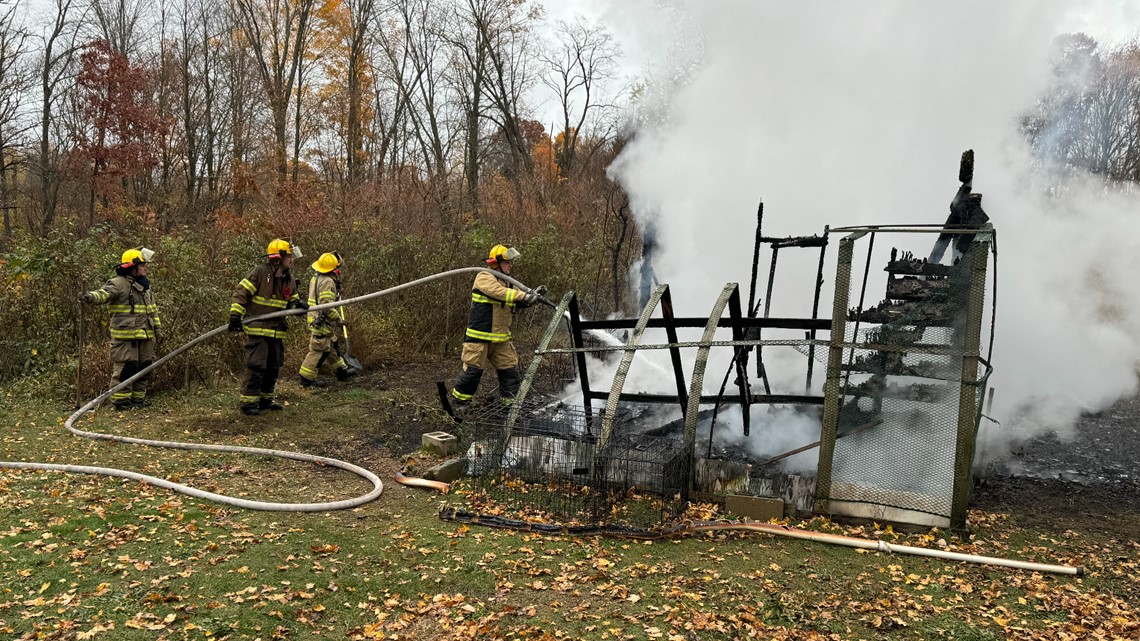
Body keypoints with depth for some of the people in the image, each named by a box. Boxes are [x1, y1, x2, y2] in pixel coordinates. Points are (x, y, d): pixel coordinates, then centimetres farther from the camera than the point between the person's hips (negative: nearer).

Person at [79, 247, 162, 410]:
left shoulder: (145, 286, 19)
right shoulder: (118, 284, -8)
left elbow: (153, 309, 27)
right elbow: (103, 294, -27)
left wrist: (157, 328, 27)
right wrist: (90, 297, -48)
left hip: (145, 336, 8)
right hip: (125, 337, -8)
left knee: (143, 368, 12)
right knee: (126, 367, -7)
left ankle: (138, 398, 23)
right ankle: (121, 400, 2)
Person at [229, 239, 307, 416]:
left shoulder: (289, 279, 9)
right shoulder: (260, 272, -11)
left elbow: (292, 301, 18)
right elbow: (241, 292, -10)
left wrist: (298, 305, -6)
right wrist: (235, 315, -16)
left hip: (277, 331, 8)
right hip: (257, 329, -7)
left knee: (273, 367, 13)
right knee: (257, 367, -10)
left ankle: (265, 399, 26)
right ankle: (248, 402, -2)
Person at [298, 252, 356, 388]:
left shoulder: (316, 278, 11)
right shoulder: (328, 282, -21)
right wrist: (339, 320, -15)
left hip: (315, 319, 11)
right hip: (322, 322, -11)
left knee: (334, 344, 21)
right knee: (319, 350, -4)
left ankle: (342, 370, 33)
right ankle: (307, 379, 2)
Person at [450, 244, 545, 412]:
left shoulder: (507, 283, 16)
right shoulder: (484, 277, -10)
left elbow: (519, 303, 13)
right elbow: (499, 292, -28)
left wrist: (534, 295, -5)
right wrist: (525, 296, -33)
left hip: (501, 337, 8)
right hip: (480, 336, -8)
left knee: (510, 369, 5)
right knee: (473, 371, -3)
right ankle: (457, 403, 11)